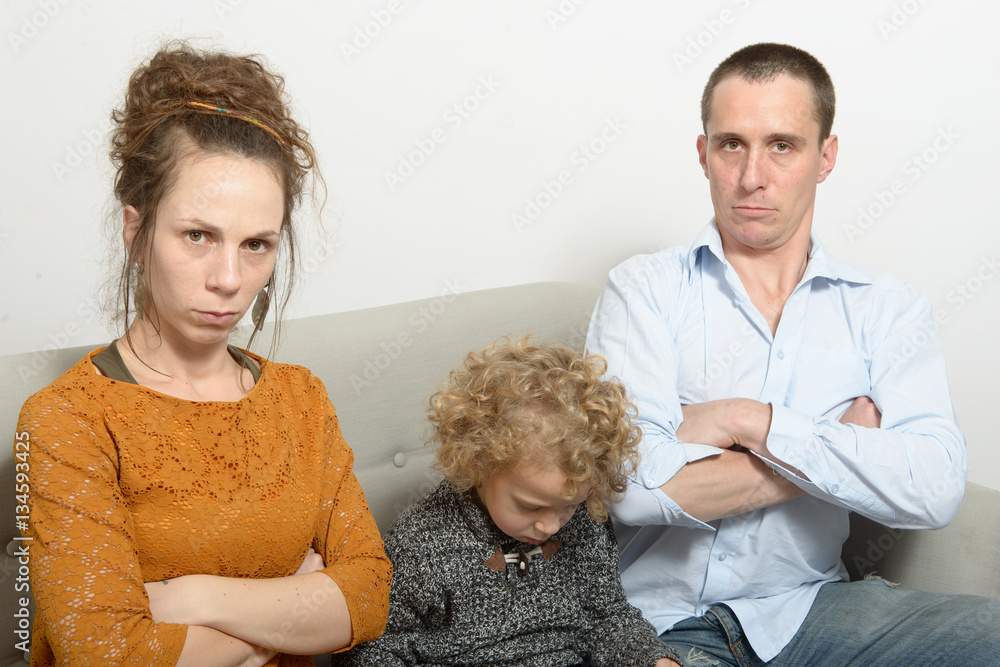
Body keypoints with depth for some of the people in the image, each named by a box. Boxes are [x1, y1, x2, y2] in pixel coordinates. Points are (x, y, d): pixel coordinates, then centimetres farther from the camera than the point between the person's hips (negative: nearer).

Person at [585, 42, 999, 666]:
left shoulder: (888, 309, 6)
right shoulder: (644, 287, 0)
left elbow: (935, 490, -10)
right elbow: (627, 483, -16)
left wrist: (750, 421, -15)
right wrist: (841, 449, -8)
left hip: (802, 608, 2)